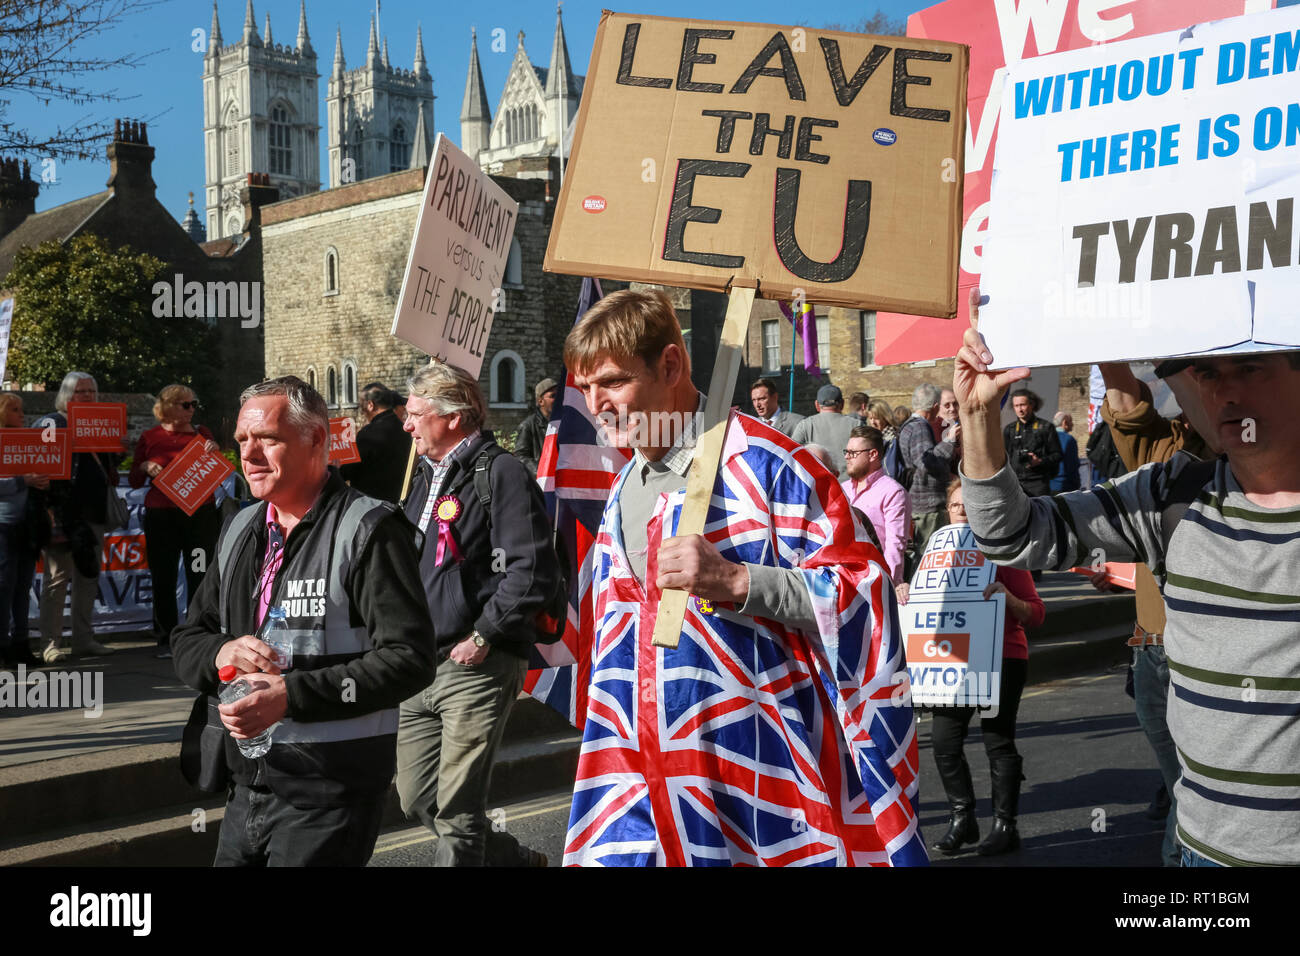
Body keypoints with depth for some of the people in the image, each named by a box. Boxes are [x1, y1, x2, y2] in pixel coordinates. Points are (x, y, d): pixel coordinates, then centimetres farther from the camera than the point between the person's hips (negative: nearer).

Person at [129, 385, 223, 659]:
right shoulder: (150, 437, 6)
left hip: (200, 513, 1)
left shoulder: (201, 434, 9)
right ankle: (166, 640, 11)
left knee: (200, 575, -1)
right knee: (163, 579, 2)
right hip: (161, 516, 0)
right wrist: (145, 468, -11)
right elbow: (134, 481, 10)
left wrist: (215, 451, -4)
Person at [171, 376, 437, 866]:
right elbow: (186, 641, 16)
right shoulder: (241, 530, 12)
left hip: (329, 797, -7)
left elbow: (409, 657, -18)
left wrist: (291, 694, -23)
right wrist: (221, 653, -8)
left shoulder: (369, 530, -11)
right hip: (246, 786, 7)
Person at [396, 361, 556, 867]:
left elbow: (533, 569, -19)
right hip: (420, 665, 9)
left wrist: (483, 636, -17)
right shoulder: (426, 475, 17)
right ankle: (513, 858, 32)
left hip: (476, 667, -9)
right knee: (416, 799, 14)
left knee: (457, 814, -3)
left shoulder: (500, 473, -10)